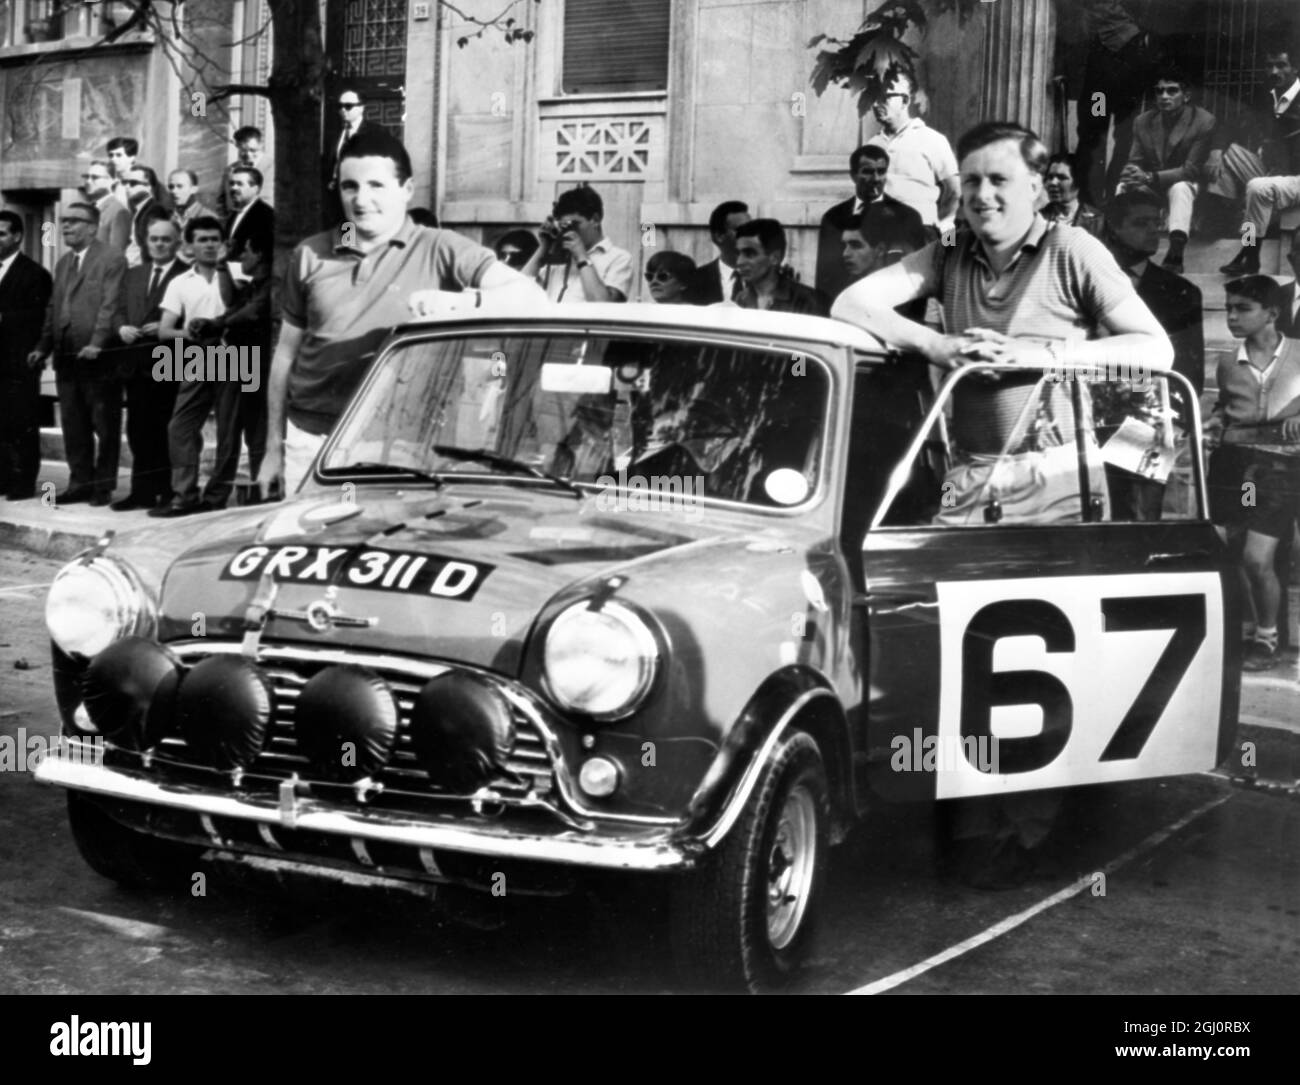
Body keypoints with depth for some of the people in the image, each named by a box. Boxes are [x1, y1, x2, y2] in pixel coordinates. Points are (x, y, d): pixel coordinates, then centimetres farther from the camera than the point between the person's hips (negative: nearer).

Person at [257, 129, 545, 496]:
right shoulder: (310, 256, 11)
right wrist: (274, 448, 16)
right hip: (308, 437, 3)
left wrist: (460, 300, -32)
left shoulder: (440, 251, -1)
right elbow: (286, 352, 17)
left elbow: (529, 294, -13)